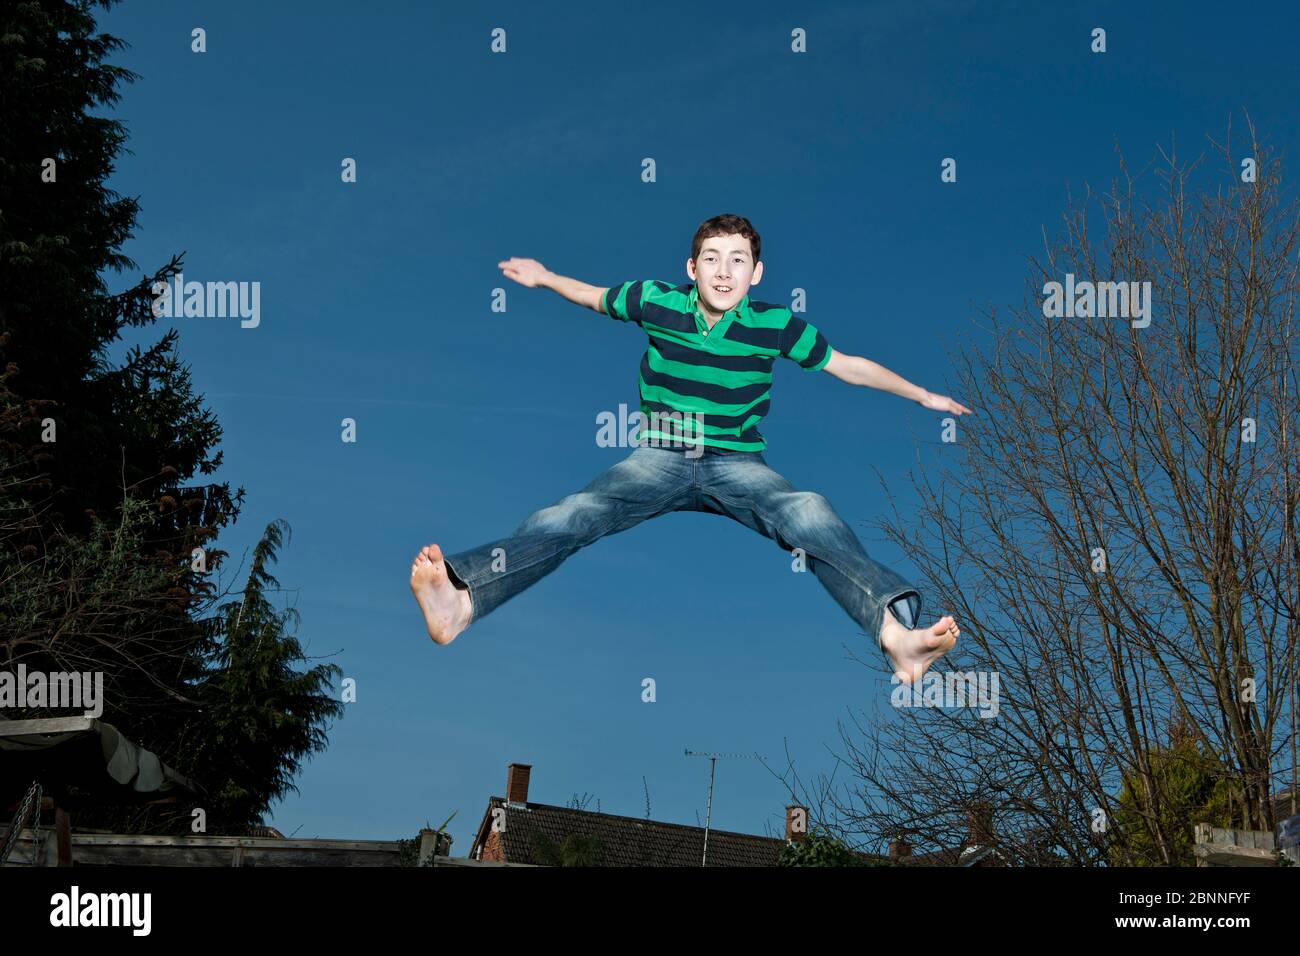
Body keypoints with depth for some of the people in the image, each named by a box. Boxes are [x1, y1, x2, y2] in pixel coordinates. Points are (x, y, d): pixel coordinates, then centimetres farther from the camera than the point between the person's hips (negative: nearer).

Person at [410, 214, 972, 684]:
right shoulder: (656, 303, -1)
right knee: (575, 514, -30)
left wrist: (922, 395, 20)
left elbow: (846, 366, 13)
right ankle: (460, 597, -55)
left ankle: (895, 631, -58)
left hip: (738, 464, 0)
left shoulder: (775, 326, -2)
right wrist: (545, 278, 17)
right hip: (660, 458, 0)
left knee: (811, 515, -34)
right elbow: (595, 298, 22)